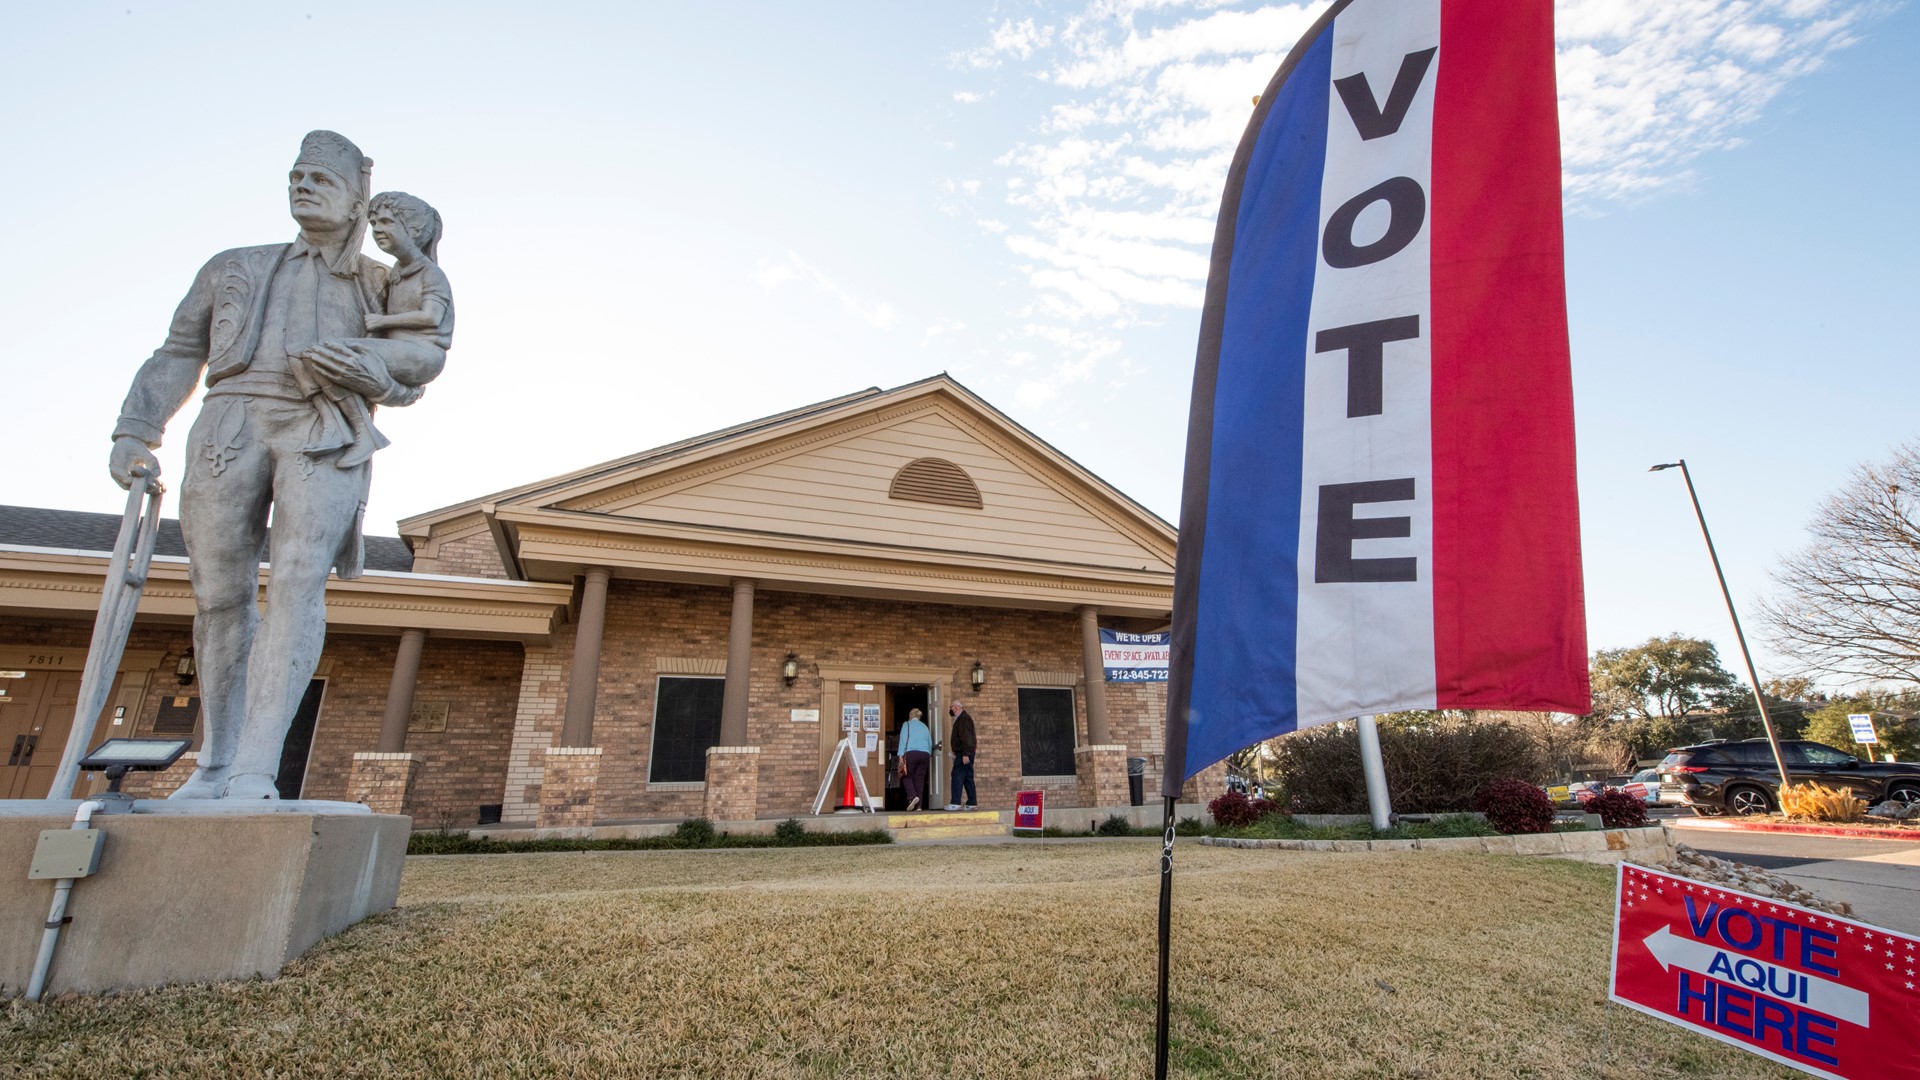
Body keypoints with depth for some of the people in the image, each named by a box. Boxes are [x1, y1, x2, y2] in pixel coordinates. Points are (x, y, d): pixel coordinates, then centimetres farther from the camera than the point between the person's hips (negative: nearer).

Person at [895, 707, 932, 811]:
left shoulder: (907, 724, 9)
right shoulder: (924, 726, 22)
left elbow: (903, 739, -1)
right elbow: (930, 742, 20)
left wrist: (901, 755, -5)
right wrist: (930, 755, 28)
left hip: (911, 753, -4)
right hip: (925, 754, 4)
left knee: (907, 776, 7)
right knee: (920, 778, 6)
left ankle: (912, 796, -17)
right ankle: (918, 806, 1)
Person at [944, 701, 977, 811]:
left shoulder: (964, 718, -13)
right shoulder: (961, 718, 20)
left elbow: (966, 737, -21)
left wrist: (965, 754, -25)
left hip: (963, 753, -11)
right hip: (964, 753, 11)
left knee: (957, 776, -11)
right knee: (968, 778, 9)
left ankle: (955, 803, -14)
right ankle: (972, 803, 10)